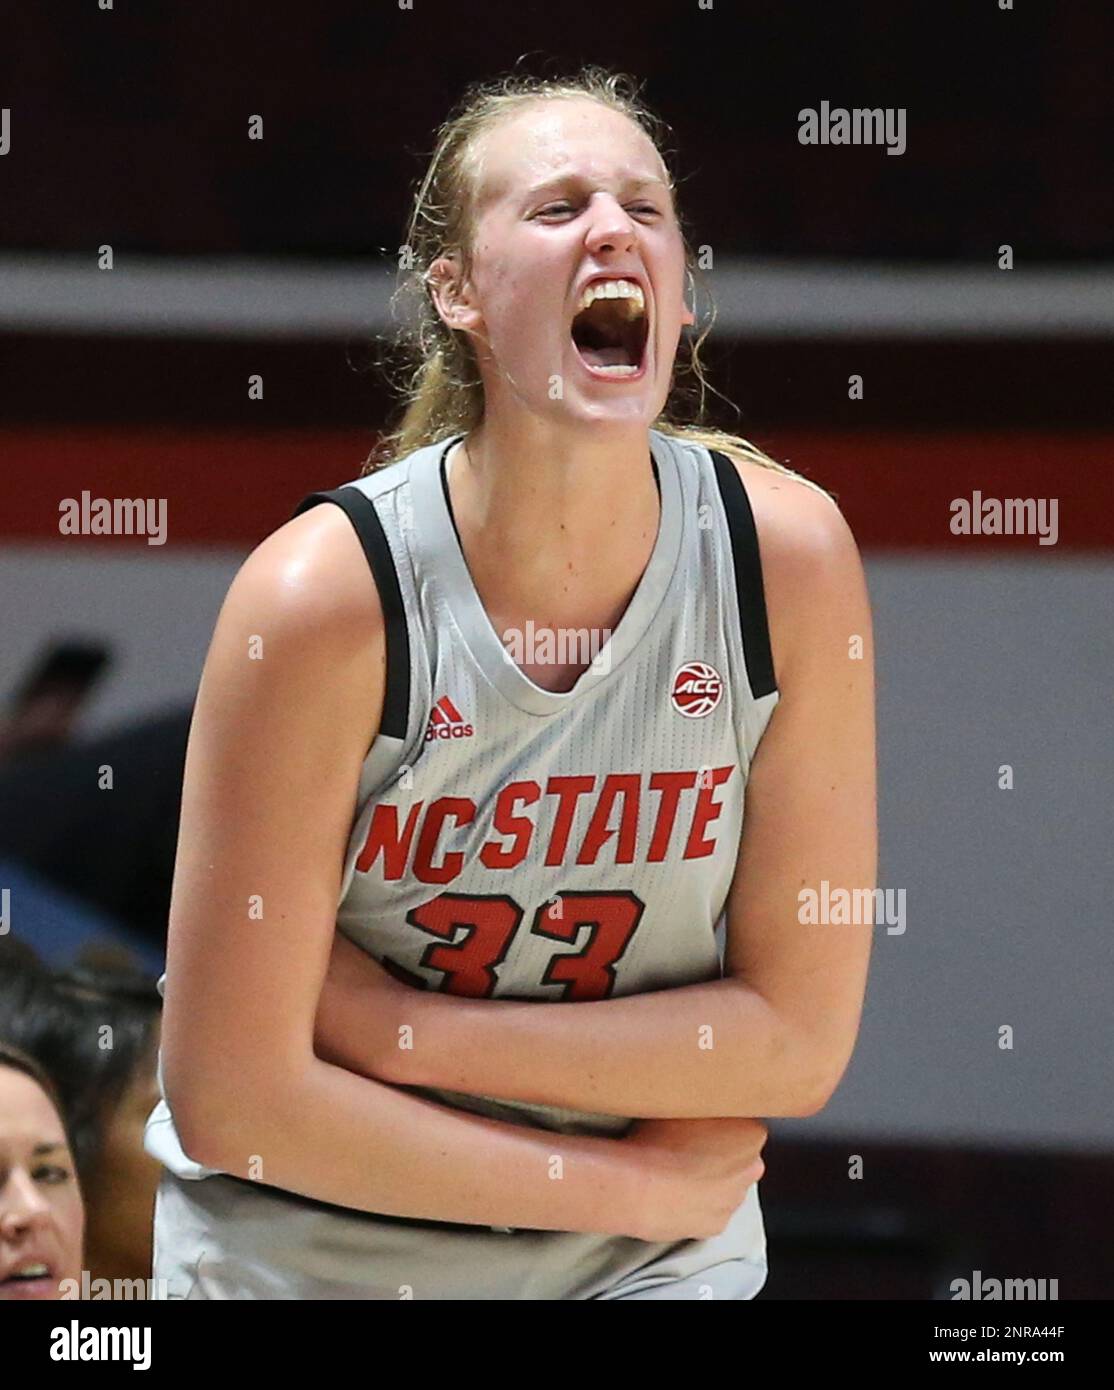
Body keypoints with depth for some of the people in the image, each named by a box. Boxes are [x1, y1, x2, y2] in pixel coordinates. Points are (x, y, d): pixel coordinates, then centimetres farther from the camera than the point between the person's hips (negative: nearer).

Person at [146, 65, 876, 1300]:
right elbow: (232, 1099, -17)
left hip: (654, 1259, 2)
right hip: (314, 1251, -2)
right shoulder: (323, 596, -19)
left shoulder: (786, 557, -12)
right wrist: (630, 1184, -12)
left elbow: (801, 1037, -8)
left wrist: (404, 1030, -16)